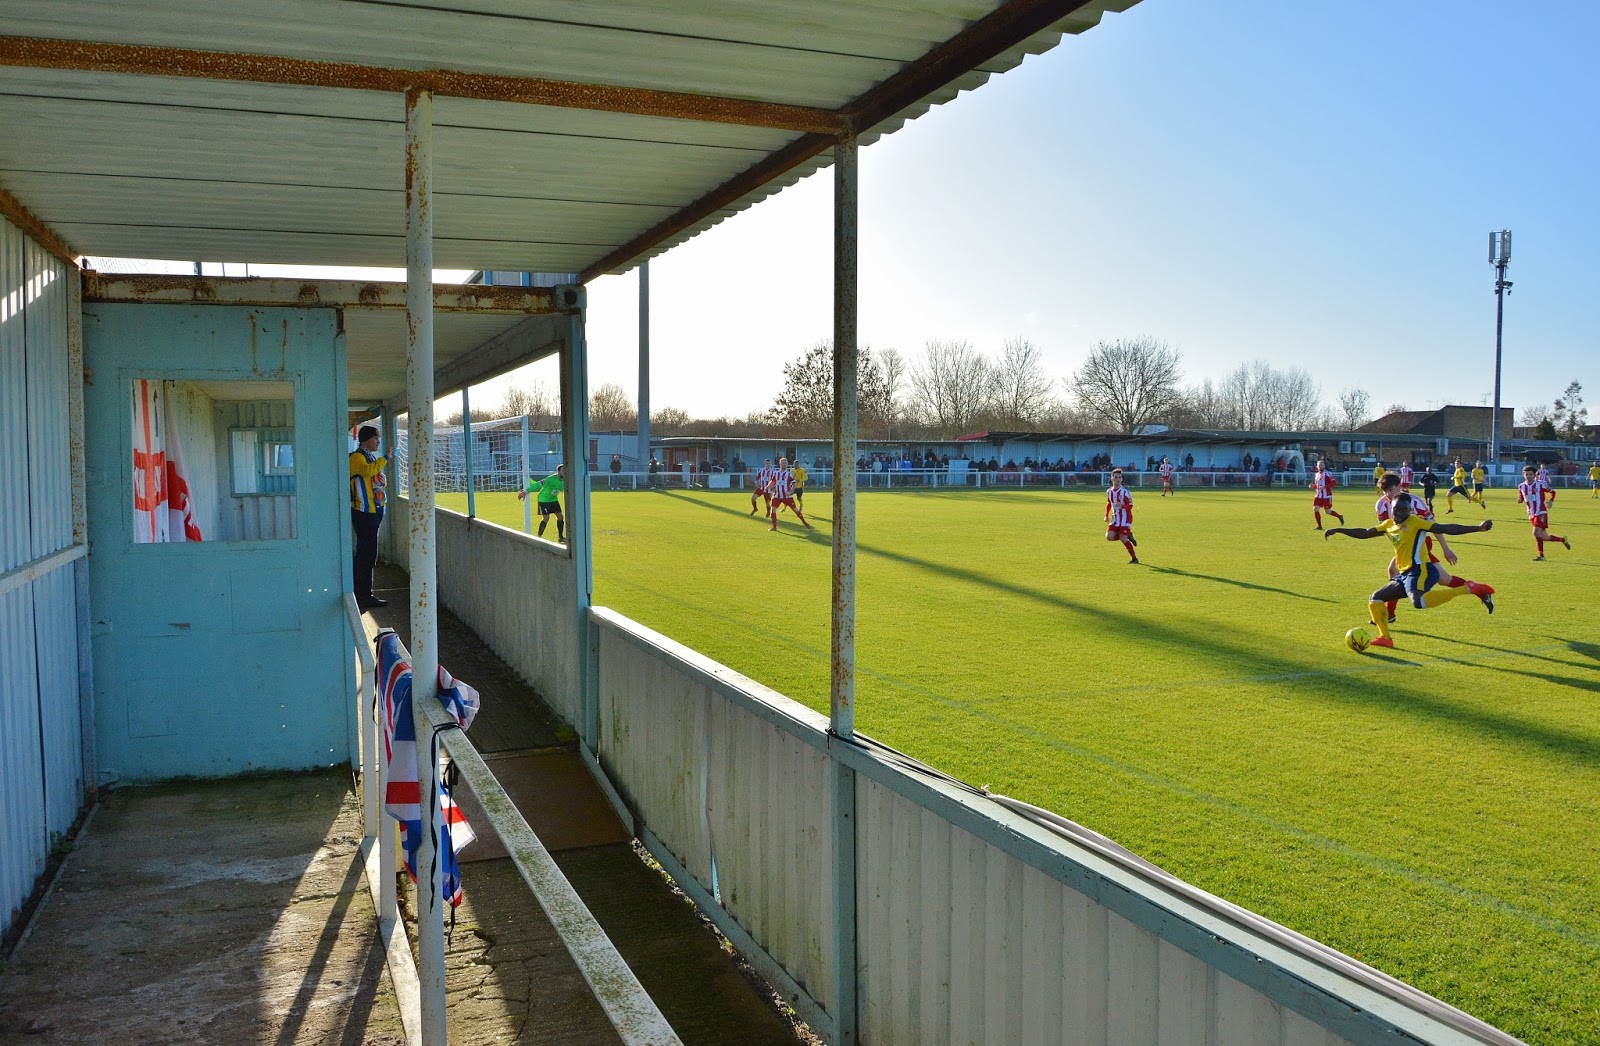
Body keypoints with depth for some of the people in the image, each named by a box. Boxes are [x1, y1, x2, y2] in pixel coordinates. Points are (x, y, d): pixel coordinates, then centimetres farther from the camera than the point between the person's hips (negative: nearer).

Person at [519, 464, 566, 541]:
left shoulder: (564, 480, -9)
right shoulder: (551, 479, -30)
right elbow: (538, 485, -34)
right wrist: (526, 492, -38)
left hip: (553, 499, 7)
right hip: (544, 499, -7)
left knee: (560, 517, 5)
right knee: (546, 518, -14)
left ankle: (560, 537, 18)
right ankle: (539, 537, -4)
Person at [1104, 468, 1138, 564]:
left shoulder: (1124, 491, -13)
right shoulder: (1109, 491, 6)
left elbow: (1130, 506, -14)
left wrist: (1122, 506, -32)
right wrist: (1107, 515, 19)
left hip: (1125, 518, -6)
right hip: (1115, 517, 6)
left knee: (1123, 538, -14)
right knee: (1109, 537, -11)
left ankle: (1134, 558, 0)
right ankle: (1128, 536, 13)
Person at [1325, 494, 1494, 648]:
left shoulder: (1416, 522, -5)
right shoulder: (1388, 525, 16)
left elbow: (1445, 528, -10)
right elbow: (1364, 533, 27)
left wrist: (1478, 528, -19)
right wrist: (1338, 530, 24)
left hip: (1419, 570, -8)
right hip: (1404, 574, 8)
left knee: (1419, 602, -36)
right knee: (1375, 599, 12)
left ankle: (1469, 588, -27)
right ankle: (1385, 638, 13)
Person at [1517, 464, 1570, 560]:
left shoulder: (1540, 485, -6)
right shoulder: (1521, 486, 4)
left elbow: (1552, 492, 7)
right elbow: (1520, 499, 16)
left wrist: (1550, 501, -11)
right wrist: (1520, 499, -8)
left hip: (1541, 513, -5)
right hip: (1531, 515, 5)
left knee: (1536, 533, -21)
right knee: (1544, 537, 9)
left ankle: (1541, 556, -12)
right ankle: (1563, 540, 35)